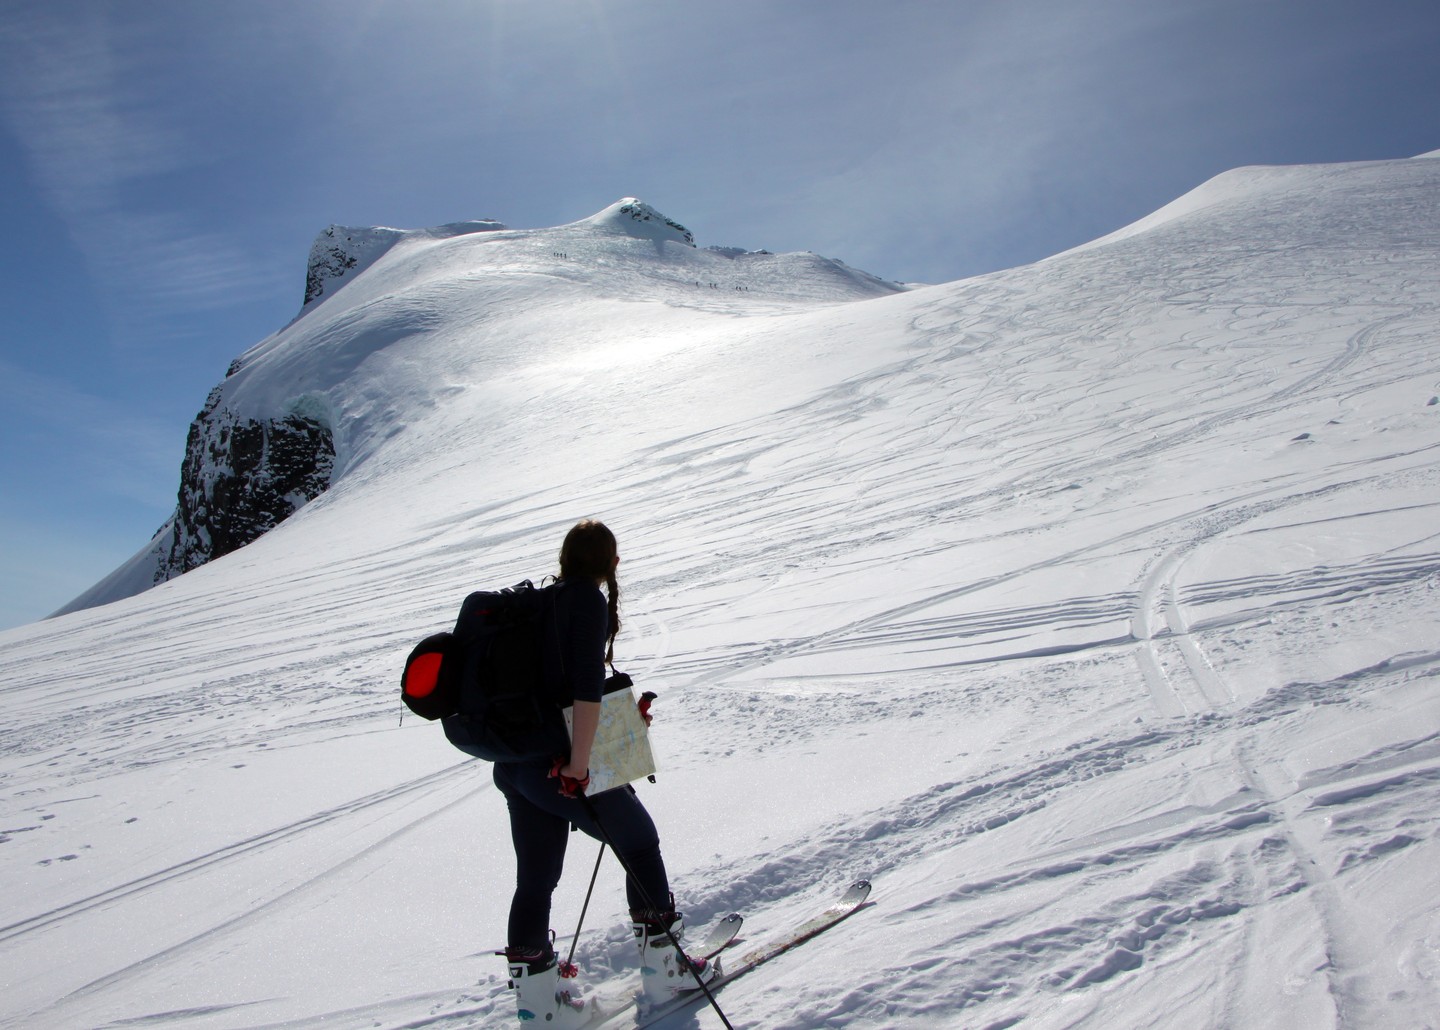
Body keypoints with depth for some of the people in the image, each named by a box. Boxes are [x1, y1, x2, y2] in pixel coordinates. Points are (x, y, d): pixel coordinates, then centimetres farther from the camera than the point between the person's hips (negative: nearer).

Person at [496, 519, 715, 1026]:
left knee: (536, 877, 17)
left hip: (513, 763, 8)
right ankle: (663, 966, 22)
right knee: (640, 843, 12)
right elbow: (588, 687, -22)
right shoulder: (589, 599, -11)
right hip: (555, 762, -8)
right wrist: (577, 766, -23)